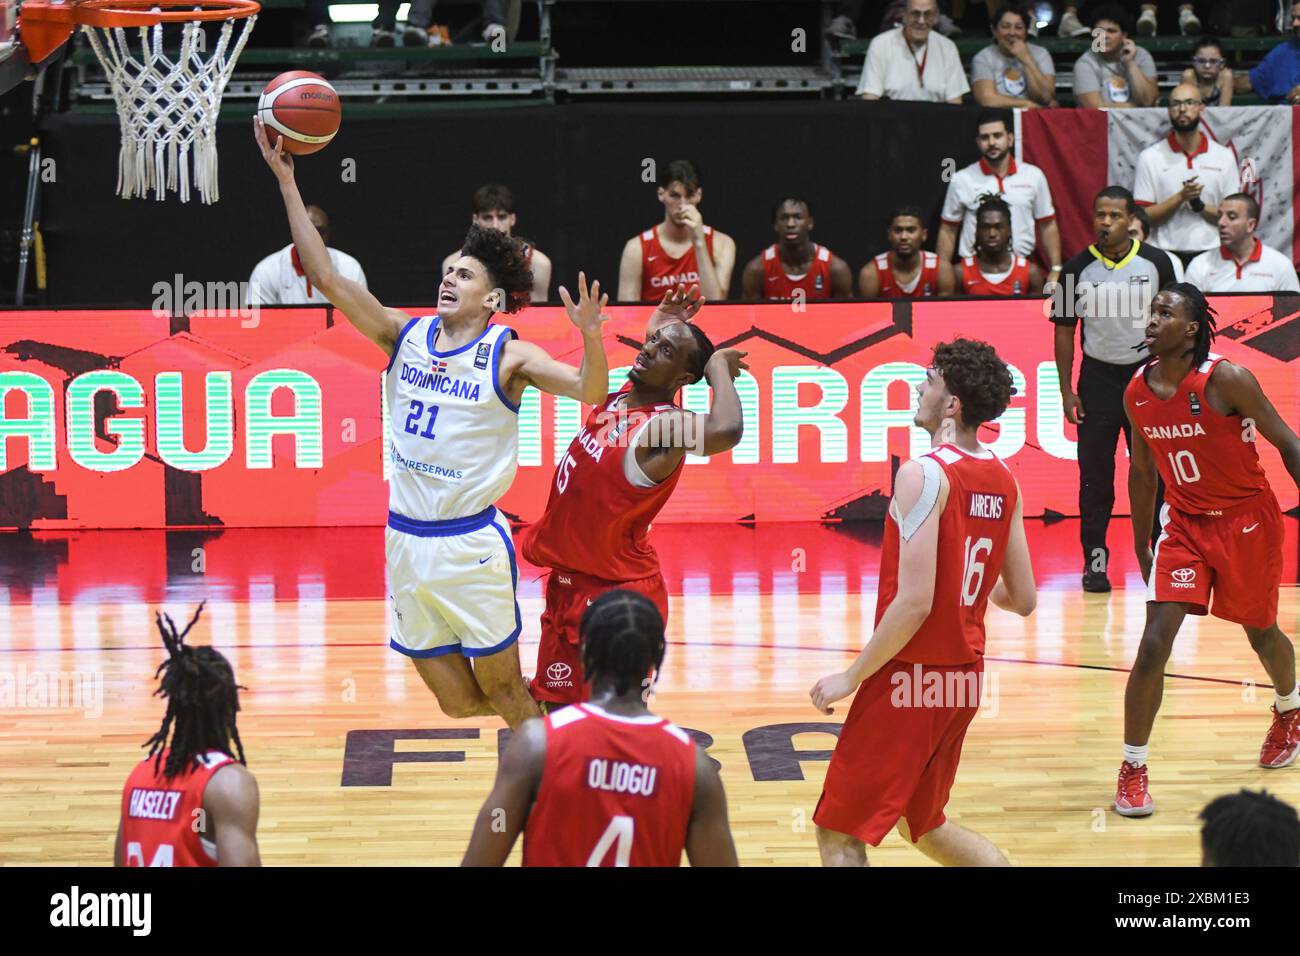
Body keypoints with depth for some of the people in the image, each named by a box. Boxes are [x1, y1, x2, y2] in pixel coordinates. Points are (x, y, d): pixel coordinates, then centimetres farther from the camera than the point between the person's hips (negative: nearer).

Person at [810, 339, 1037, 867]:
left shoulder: (924, 474, -18)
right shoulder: (1002, 479, 6)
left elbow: (914, 602, -23)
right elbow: (1023, 600, 10)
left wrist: (850, 678, -14)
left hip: (910, 680, -8)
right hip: (964, 679, 8)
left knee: (839, 834, 1)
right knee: (922, 825, 24)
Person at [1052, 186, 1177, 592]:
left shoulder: (1155, 263, -2)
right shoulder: (1078, 269, -2)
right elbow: (1064, 330, 4)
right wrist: (1066, 391, -1)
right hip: (1098, 378, 0)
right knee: (1095, 475, 2)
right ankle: (1095, 559, 9)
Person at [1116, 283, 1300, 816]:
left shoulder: (1227, 380, -20)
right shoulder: (1137, 393, -5)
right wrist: (1142, 545, 14)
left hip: (1247, 522, -3)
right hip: (1185, 526, 3)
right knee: (1154, 642, -12)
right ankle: (1132, 768, -4)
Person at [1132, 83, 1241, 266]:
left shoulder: (1223, 156, 9)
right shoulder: (1150, 158, 5)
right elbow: (1143, 216, 1)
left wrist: (1200, 205, -9)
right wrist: (1180, 197, -12)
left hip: (1211, 256, 1)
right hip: (1166, 256, -1)